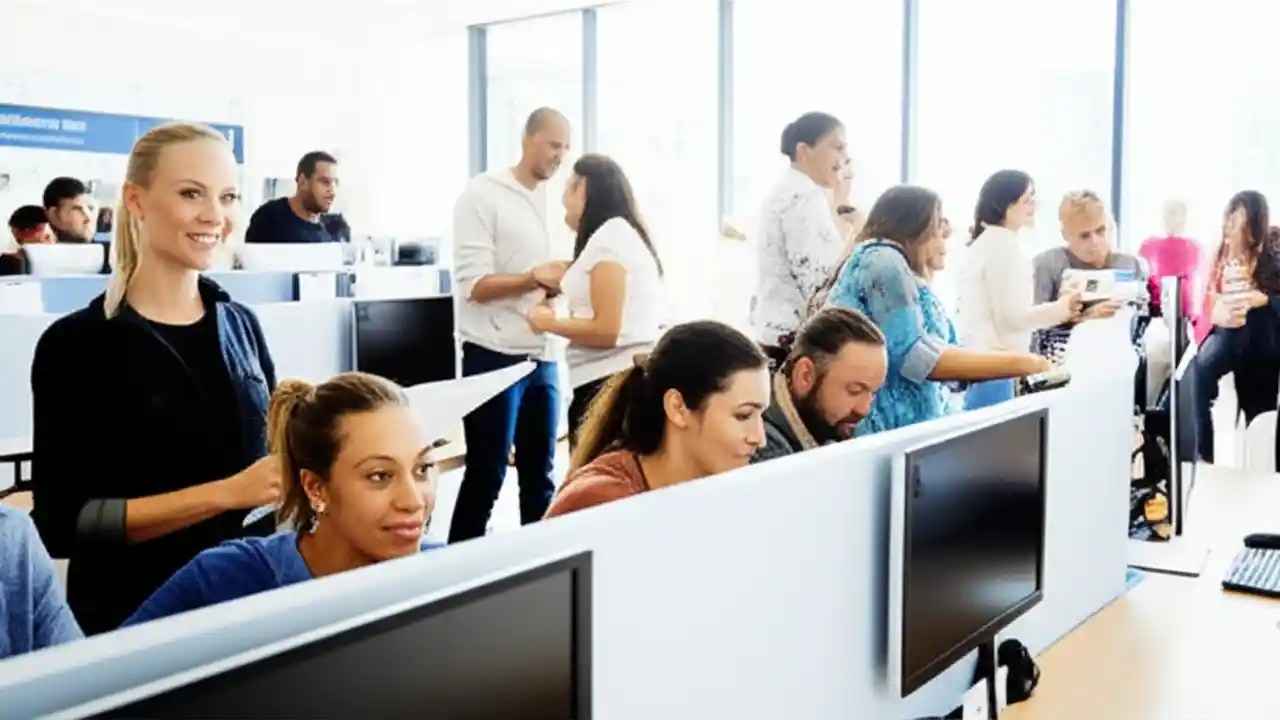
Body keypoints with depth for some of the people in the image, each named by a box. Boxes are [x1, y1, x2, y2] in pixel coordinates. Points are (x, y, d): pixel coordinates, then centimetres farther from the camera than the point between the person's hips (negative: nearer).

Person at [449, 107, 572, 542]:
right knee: (485, 476, -1)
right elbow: (474, 285, -13)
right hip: (495, 356, -6)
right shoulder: (483, 194, -6)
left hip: (543, 356, 6)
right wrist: (535, 278, -24)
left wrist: (563, 282, -1)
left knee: (540, 474, 10)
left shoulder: (553, 199, 14)